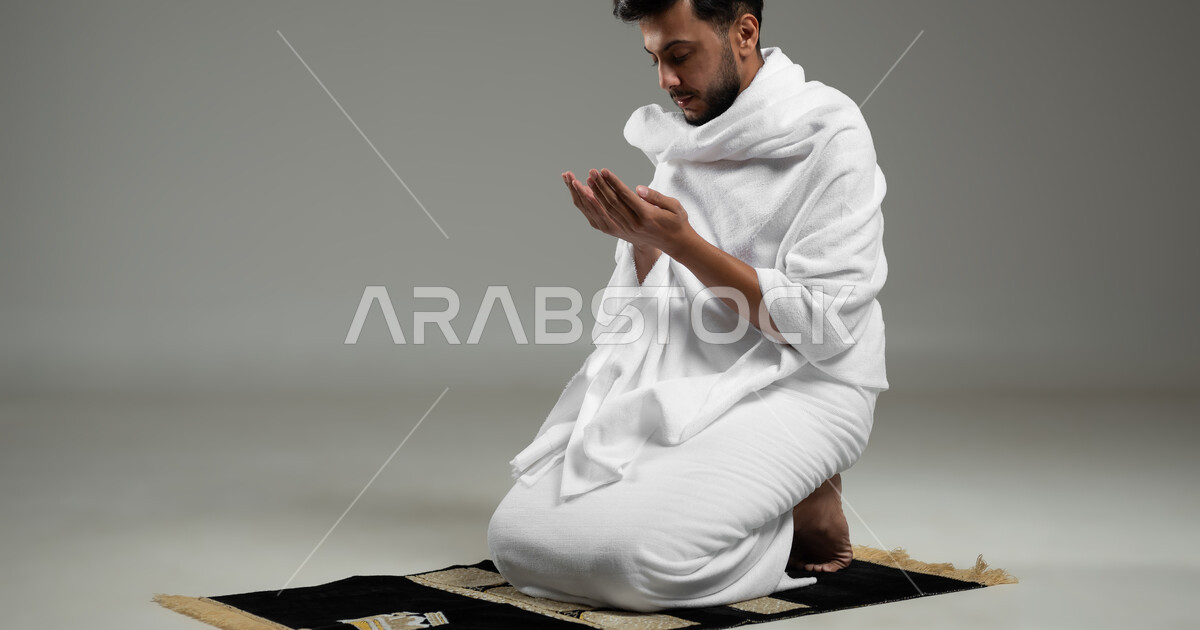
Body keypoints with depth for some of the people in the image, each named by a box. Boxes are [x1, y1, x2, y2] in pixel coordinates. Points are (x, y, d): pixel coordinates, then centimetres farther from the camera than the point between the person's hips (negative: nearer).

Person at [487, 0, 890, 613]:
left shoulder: (829, 135, -8)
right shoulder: (680, 141, 12)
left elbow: (824, 327, -16)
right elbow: (656, 311, 14)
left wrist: (682, 242, -19)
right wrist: (640, 238, -8)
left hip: (800, 386, -7)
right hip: (685, 381, 7)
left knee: (635, 546, -30)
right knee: (515, 533, -10)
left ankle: (802, 515, -1)